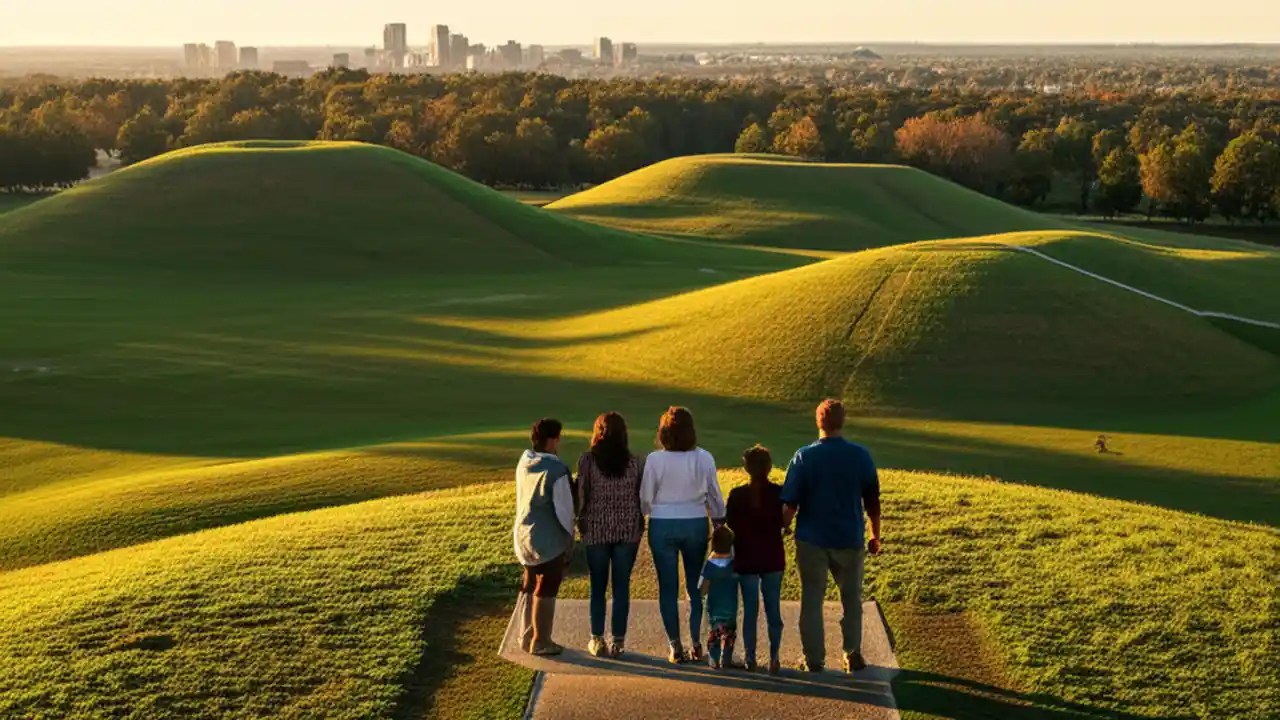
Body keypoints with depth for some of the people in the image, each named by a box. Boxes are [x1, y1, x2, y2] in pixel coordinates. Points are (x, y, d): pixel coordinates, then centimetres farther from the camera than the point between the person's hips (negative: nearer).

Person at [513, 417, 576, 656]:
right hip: (549, 539, -7)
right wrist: (570, 538, -4)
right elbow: (564, 507, -17)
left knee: (529, 587, 19)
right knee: (545, 591, 5)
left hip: (523, 533, 7)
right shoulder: (556, 471, -21)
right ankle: (540, 642, 14)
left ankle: (526, 637, 28)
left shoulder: (524, 462, 1)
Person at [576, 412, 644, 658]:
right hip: (628, 531, 1)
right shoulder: (634, 462, -3)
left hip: (596, 530, -1)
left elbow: (581, 495, -6)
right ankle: (618, 641, 10)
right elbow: (642, 497, 0)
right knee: (622, 586, 7)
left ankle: (597, 640, 15)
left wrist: (581, 523, 9)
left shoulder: (587, 460, -8)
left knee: (598, 587, 10)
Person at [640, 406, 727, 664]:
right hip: (696, 524, 2)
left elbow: (645, 498, -5)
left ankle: (675, 646, 9)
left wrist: (644, 515, 16)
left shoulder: (655, 460, -11)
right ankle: (696, 644, 13)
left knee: (668, 587, 7)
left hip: (662, 526, -2)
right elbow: (714, 495, 3)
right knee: (696, 585, 13)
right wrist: (720, 522, 16)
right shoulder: (704, 458, -6)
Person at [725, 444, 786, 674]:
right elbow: (784, 522, 3)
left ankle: (750, 658, 7)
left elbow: (730, 527, -4)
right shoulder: (779, 493, -7)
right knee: (773, 608, 6)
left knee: (750, 609, 7)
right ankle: (774, 658, 4)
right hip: (773, 559, 1)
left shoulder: (737, 495, -8)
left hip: (746, 560, 0)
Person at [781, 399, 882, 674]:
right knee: (852, 599, 16)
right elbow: (872, 502, 2)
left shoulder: (804, 457, -8)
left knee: (812, 599, 8)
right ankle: (852, 654, 15)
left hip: (812, 540, -1)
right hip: (849, 538, 1)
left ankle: (813, 659, 10)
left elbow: (790, 505, -9)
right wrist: (875, 536, 14)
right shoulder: (860, 456, -5)